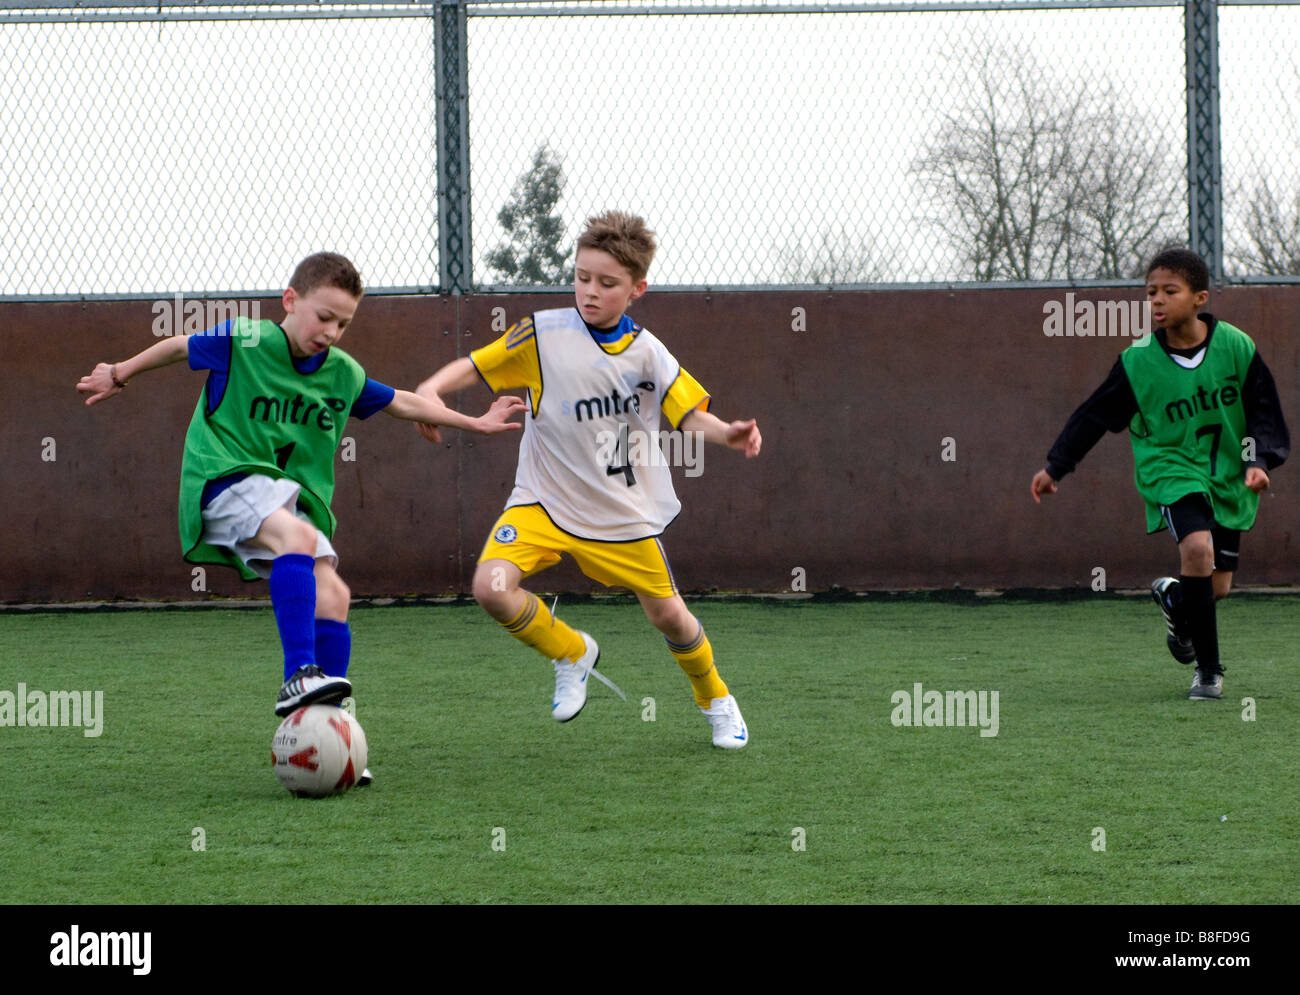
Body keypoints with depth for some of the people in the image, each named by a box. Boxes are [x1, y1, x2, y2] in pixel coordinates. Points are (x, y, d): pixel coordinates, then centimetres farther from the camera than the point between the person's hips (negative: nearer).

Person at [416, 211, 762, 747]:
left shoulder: (646, 352, -5)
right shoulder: (544, 334, -10)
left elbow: (689, 415, -4)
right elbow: (476, 365, -5)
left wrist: (727, 433, -25)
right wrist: (432, 387, -24)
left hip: (624, 513, 1)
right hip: (545, 500, -1)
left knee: (668, 615, 9)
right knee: (491, 586, -23)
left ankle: (715, 699, 40)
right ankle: (571, 653, 6)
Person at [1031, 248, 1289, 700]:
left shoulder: (1237, 347, -8)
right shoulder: (1138, 361, -10)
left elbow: (1264, 412, 1)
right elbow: (1094, 416, 0)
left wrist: (1258, 461, -15)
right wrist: (1055, 467, 1)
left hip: (1228, 476, 2)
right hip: (1172, 471, -2)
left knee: (1216, 586, 3)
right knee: (1197, 548, -28)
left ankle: (1173, 596, 43)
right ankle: (1208, 669, -16)